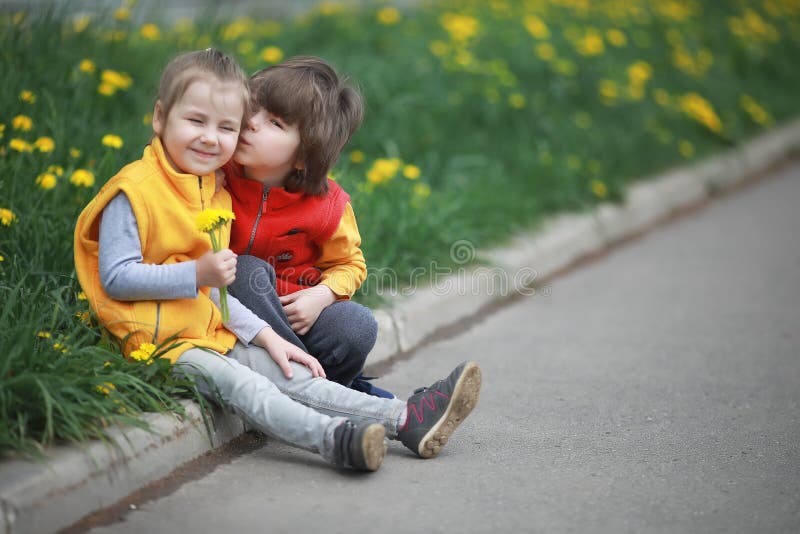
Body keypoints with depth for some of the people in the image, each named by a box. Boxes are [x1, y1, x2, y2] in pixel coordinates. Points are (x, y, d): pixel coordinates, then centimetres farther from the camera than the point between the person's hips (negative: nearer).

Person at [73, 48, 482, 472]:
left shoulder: (215, 197, 15)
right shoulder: (133, 192, -12)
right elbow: (115, 280, -18)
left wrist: (266, 336, 9)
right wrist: (197, 273, -23)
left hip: (211, 337, 8)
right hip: (160, 343, -8)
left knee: (293, 377, -4)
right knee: (238, 383, -29)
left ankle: (407, 420, -12)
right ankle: (335, 440, -48)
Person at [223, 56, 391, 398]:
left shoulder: (327, 205, -10)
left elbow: (348, 264, 7)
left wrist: (322, 295, -14)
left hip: (296, 315, 0)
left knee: (358, 327, -26)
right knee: (247, 270, -31)